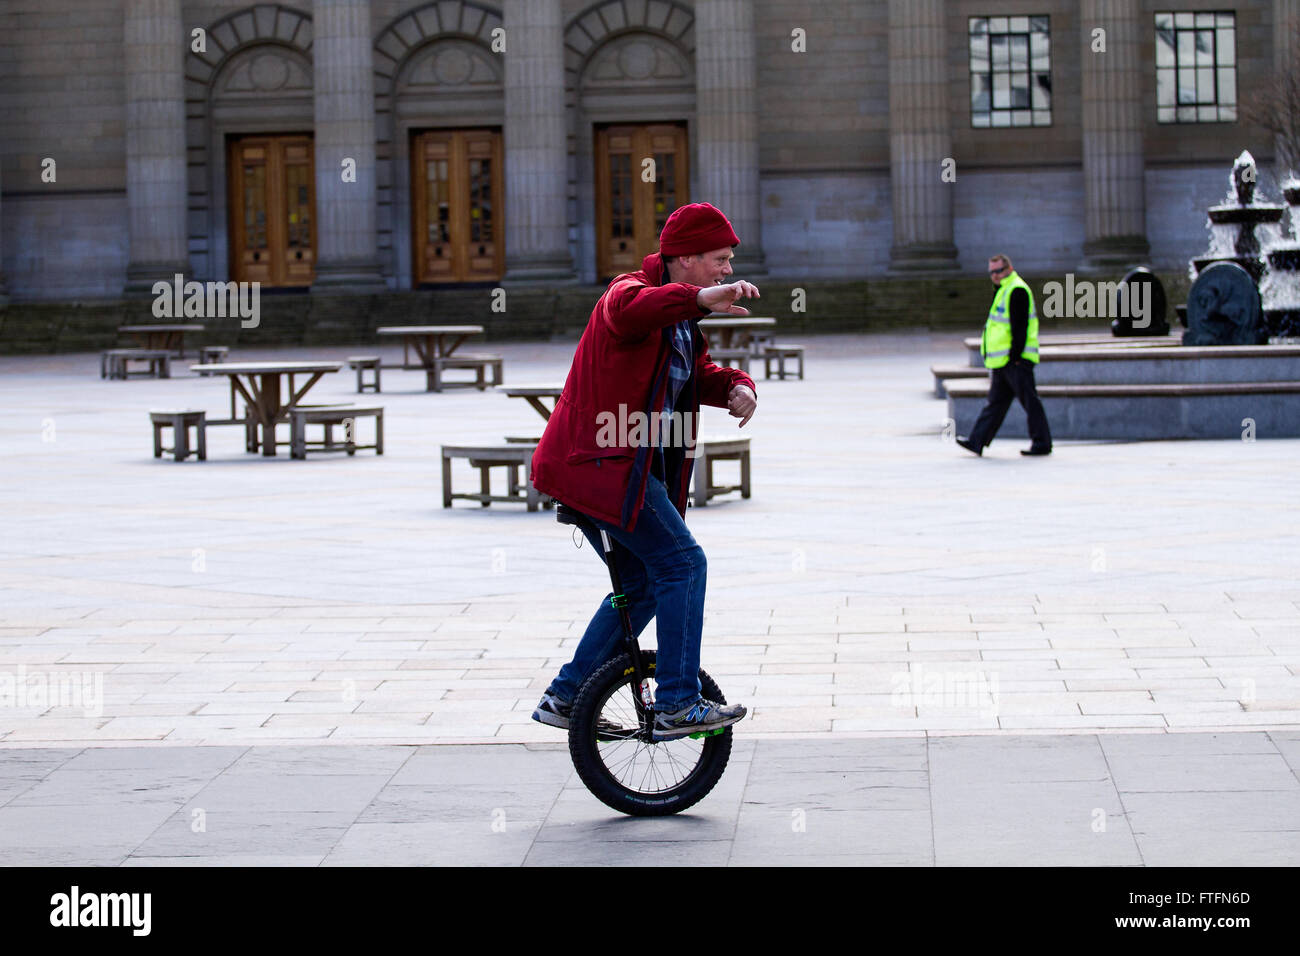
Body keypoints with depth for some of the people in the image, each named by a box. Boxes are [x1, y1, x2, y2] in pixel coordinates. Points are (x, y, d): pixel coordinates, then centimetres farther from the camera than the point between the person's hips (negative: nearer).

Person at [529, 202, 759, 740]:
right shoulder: (633, 292, -13)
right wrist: (700, 298, -51)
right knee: (683, 565, -12)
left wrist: (736, 386, -4)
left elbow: (700, 374, 20)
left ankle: (564, 697, 22)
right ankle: (678, 705, -10)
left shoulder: (680, 321, 19)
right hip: (601, 463, -11)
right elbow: (626, 310, -37)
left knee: (642, 584, 16)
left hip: (605, 466, 11)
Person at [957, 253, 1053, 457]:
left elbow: (1020, 327, -19)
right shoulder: (1004, 290, 19)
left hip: (1016, 360, -10)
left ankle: (1042, 443, 0)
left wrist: (1015, 356, -22)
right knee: (995, 402, 9)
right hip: (1001, 362, 10)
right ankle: (977, 441, 10)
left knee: (1029, 401, -5)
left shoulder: (1017, 291, -14)